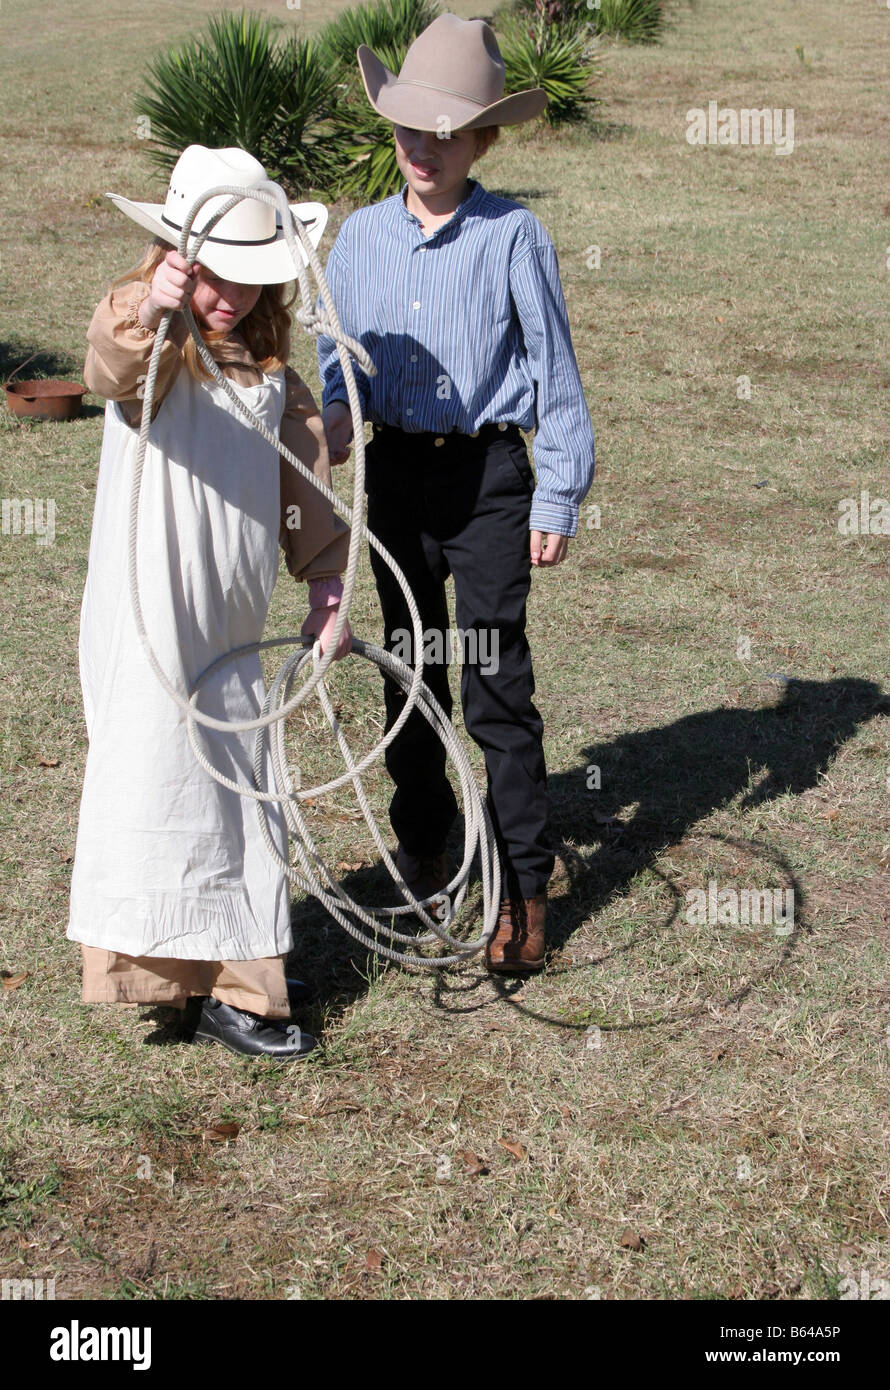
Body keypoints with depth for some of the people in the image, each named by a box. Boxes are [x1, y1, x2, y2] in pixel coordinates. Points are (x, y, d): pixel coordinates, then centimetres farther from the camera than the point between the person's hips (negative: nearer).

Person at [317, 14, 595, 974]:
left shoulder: (512, 236, -8)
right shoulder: (361, 235, 4)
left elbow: (553, 372, -4)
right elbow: (337, 346, 16)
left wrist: (557, 501, -6)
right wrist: (335, 407, -6)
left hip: (487, 476, -5)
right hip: (395, 470, 5)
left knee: (496, 688, -6)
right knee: (408, 670, 15)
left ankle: (524, 890, 4)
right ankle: (420, 850, 32)